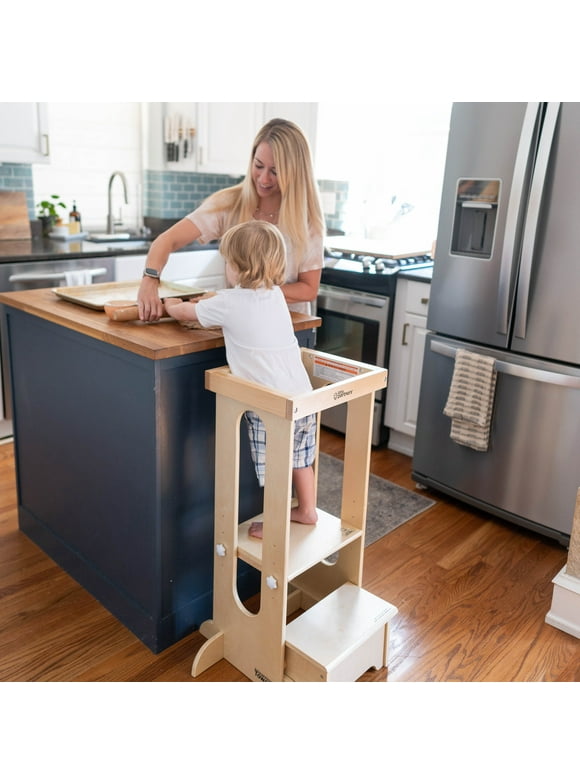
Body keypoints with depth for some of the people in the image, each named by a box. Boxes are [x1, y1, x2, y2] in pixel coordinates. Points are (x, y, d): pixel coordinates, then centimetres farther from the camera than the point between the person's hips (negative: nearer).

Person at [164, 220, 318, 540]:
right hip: (303, 396, 7)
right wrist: (216, 299, 28)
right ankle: (307, 510, 38)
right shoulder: (275, 295, 9)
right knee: (300, 459, 22)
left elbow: (185, 312, 8)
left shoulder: (228, 303, -10)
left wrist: (170, 306, 27)